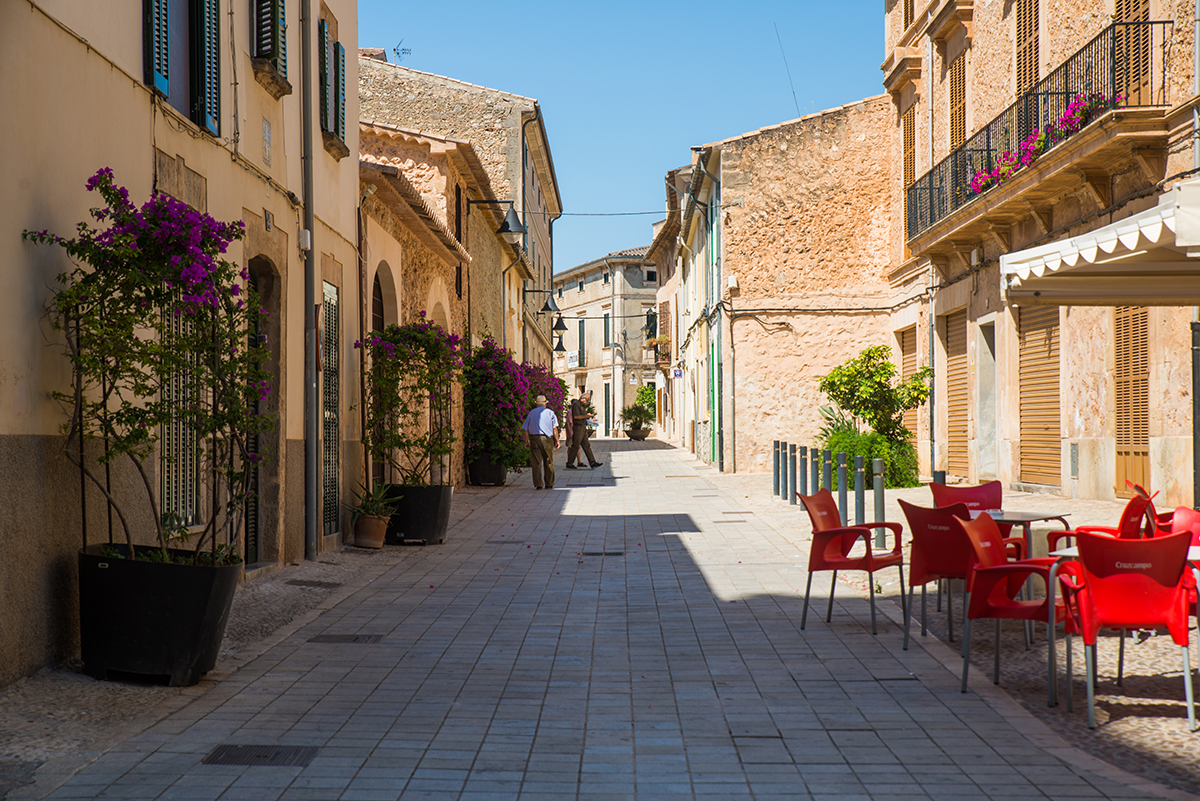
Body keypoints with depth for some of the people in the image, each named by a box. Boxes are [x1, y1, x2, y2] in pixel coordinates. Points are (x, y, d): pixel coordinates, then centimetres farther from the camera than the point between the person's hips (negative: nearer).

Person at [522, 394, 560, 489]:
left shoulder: (531, 413, 12)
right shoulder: (550, 413, 8)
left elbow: (526, 430, 8)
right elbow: (554, 428, 0)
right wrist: (557, 440, 2)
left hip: (534, 438, 0)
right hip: (547, 439, 0)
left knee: (536, 462, 0)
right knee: (548, 462, 8)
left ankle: (538, 484, -3)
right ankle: (549, 484, 10)